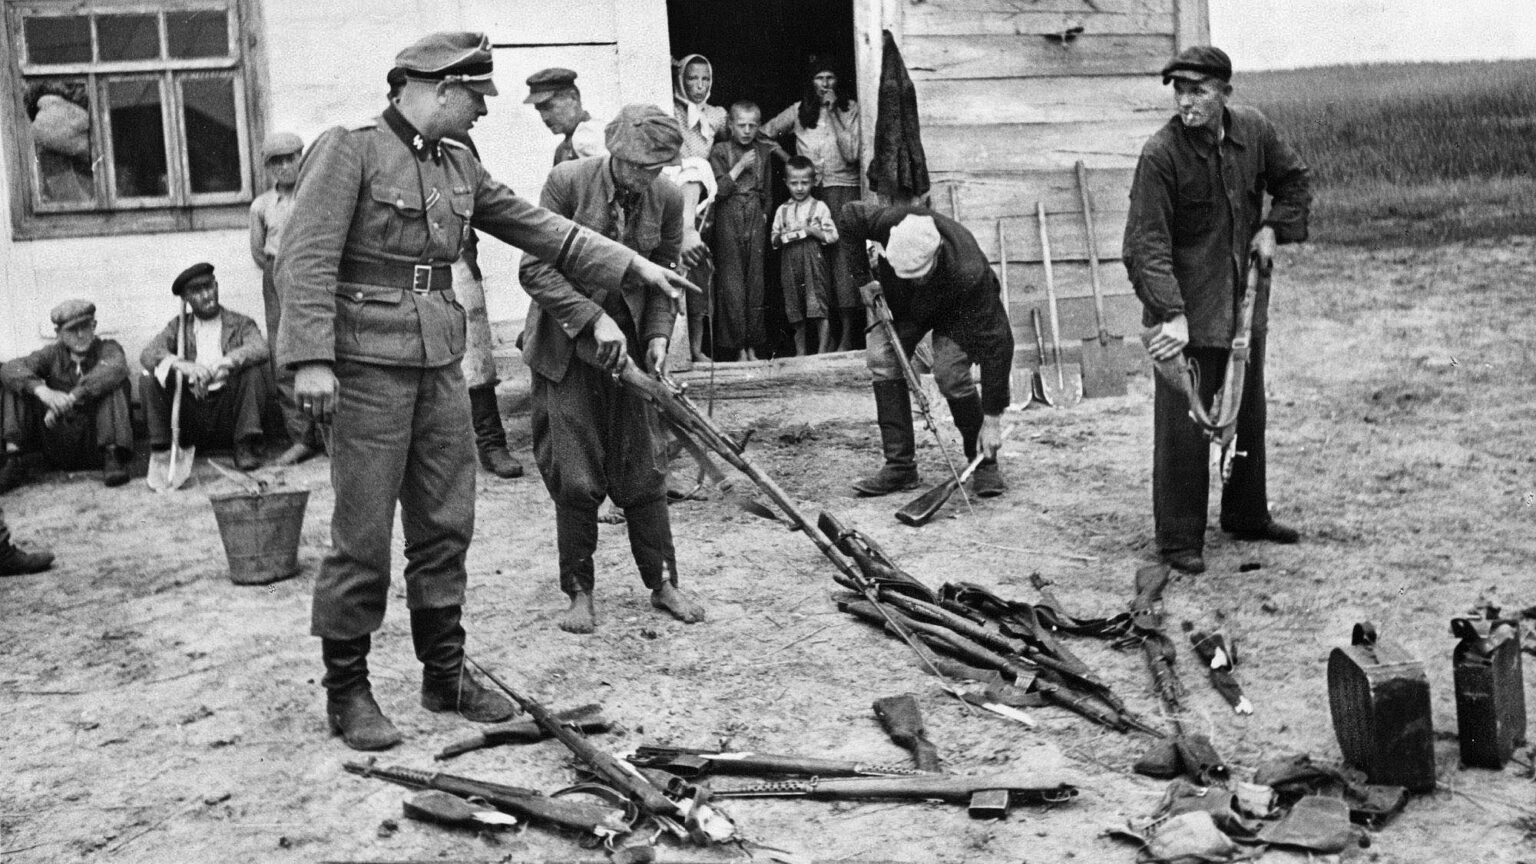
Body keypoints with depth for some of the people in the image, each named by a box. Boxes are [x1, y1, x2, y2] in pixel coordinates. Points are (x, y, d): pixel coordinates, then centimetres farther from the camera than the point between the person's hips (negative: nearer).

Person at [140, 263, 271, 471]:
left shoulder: (240, 324, 9)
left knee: (253, 371, -25)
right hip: (190, 413, 1)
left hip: (227, 411, -1)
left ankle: (245, 447, -20)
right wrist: (181, 365, -25)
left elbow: (261, 350, -13)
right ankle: (161, 449, -11)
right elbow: (147, 353, -3)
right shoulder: (179, 326, 15)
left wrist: (221, 365, -31)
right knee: (149, 380, -17)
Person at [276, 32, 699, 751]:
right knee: (363, 536, -2)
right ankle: (346, 691, 11)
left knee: (445, 527, 11)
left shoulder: (458, 166, 14)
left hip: (441, 365, 7)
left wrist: (633, 266, 17)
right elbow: (306, 259, -15)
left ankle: (445, 673, 24)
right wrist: (310, 359, -24)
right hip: (369, 366, -7)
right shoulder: (349, 150, -8)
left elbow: (537, 228, 19)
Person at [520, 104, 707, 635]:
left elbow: (664, 278, 7)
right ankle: (579, 592, 12)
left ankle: (663, 582, 18)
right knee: (575, 477, -1)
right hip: (565, 345, -2)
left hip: (630, 344, 3)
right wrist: (595, 320, -24)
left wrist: (658, 336, -9)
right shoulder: (567, 182, -14)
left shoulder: (666, 198, -5)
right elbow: (536, 269, -16)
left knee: (643, 472, 5)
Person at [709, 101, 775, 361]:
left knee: (755, 280, 3)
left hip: (756, 219, 3)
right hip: (729, 219, -3)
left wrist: (765, 213, 5)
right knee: (731, 283, -4)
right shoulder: (720, 151, -1)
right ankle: (737, 346, 1)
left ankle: (753, 344, 8)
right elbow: (717, 191, -9)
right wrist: (740, 167, -11)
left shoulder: (763, 151, 10)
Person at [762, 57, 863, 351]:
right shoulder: (799, 111, 11)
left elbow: (852, 153, -7)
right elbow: (763, 133, 21)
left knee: (842, 252, -16)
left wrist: (833, 113, -8)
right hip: (810, 191, 3)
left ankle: (847, 334, -18)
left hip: (843, 186, -3)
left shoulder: (850, 109, 4)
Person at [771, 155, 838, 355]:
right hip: (790, 262, 3)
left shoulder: (819, 207, 4)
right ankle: (800, 351, 15)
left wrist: (811, 230, -12)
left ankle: (823, 349, -3)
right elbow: (773, 239, 14)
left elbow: (832, 236, 0)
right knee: (795, 309, 6)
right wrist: (782, 236, -7)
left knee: (818, 306, -9)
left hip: (813, 260, -3)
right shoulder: (782, 210, 13)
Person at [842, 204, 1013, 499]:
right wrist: (863, 277, -16)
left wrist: (992, 419, -39)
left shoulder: (969, 273, -44)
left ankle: (984, 463, -5)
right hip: (900, 303, 4)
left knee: (950, 372, -25)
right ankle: (900, 465, -9)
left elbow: (996, 342, -40)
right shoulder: (890, 222, -37)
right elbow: (849, 214, -14)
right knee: (881, 358, -16)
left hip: (956, 309, -4)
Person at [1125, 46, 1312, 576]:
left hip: (1245, 302, 6)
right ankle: (1178, 540, 7)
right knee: (1183, 426, -5)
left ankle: (1246, 515, 36)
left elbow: (1295, 180, 18)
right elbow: (1146, 244, -24)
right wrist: (1170, 315, -33)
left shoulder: (1254, 130, -2)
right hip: (1186, 309, -6)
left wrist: (1273, 228, 1)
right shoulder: (1160, 154, -19)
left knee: (1249, 414, 18)